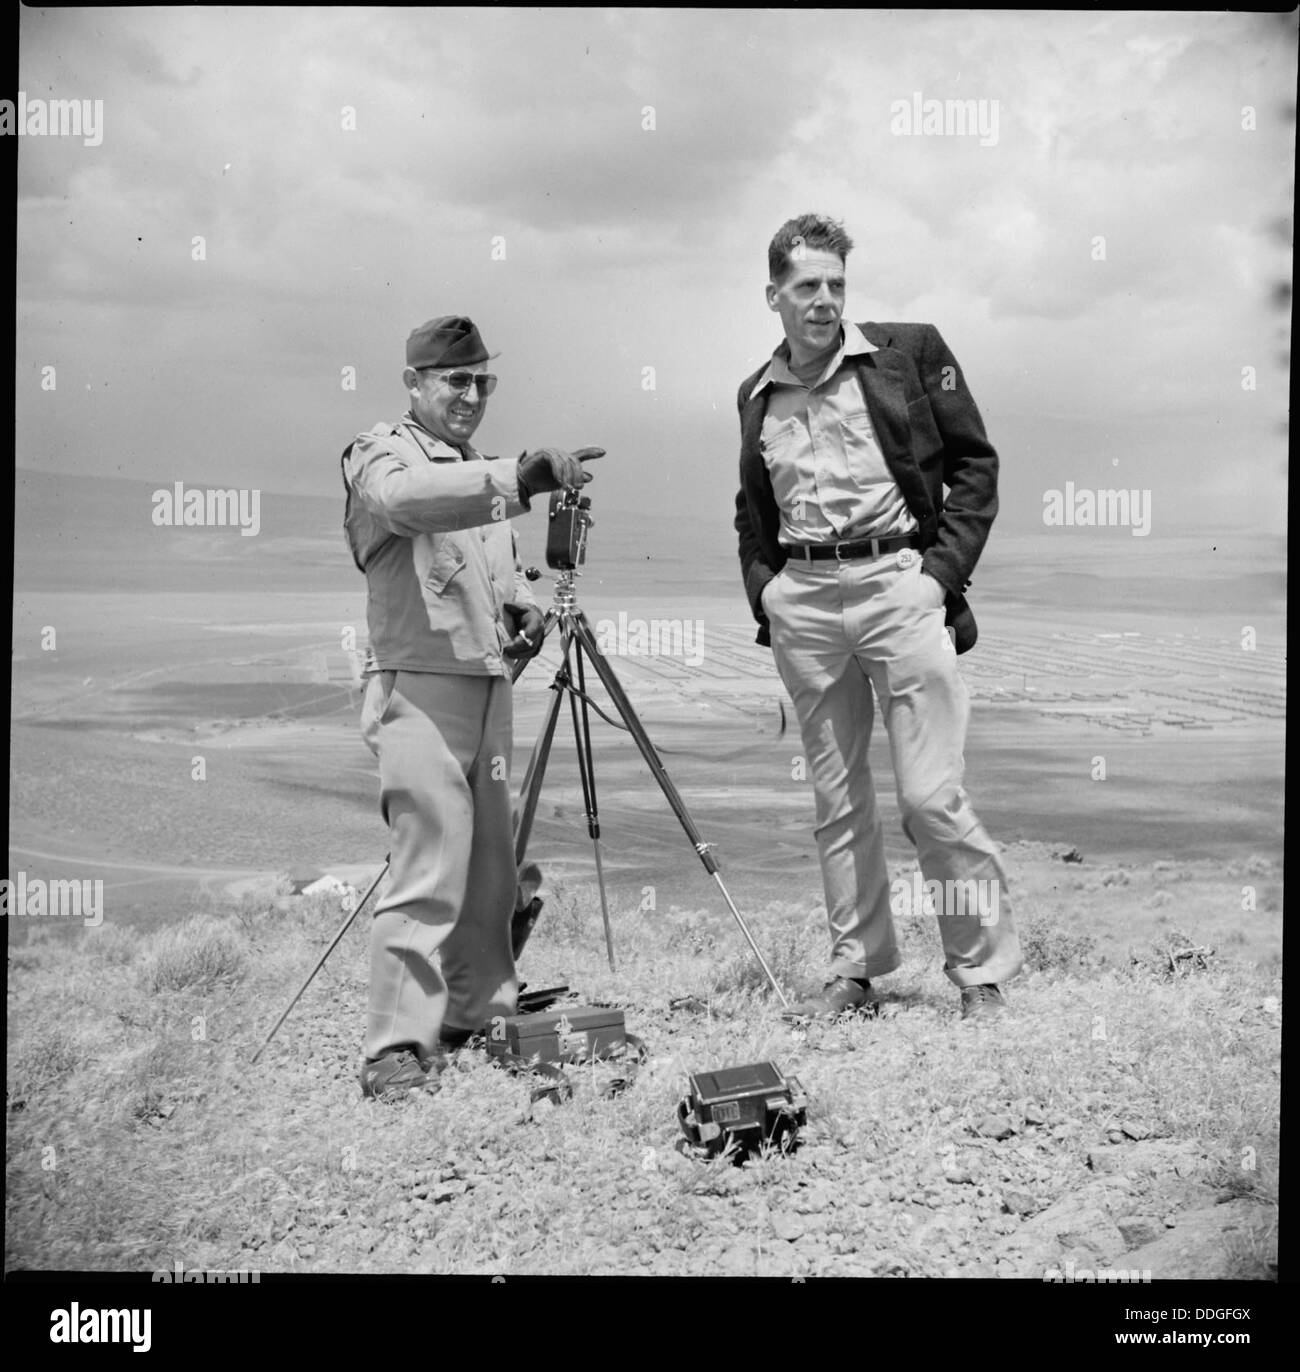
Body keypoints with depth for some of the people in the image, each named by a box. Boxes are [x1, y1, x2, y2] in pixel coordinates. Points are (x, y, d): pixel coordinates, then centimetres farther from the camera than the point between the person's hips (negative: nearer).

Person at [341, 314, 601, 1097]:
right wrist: (521, 478, -40)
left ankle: (481, 1013, 25)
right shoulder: (380, 456, -4)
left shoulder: (480, 473, 21)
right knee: (431, 870, -13)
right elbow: (408, 498, -28)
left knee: (491, 870, 12)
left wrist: (523, 609, 7)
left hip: (490, 688, 8)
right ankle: (397, 1049, -10)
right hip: (419, 691, -8)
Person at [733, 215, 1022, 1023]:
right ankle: (855, 973, 18)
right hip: (800, 600, 4)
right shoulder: (758, 394, 15)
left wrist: (945, 570, -6)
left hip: (897, 581, -4)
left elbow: (975, 463, 3)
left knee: (932, 796, -7)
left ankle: (986, 974, 5)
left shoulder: (909, 352, 2)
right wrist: (762, 589, 11)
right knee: (837, 800, 8)